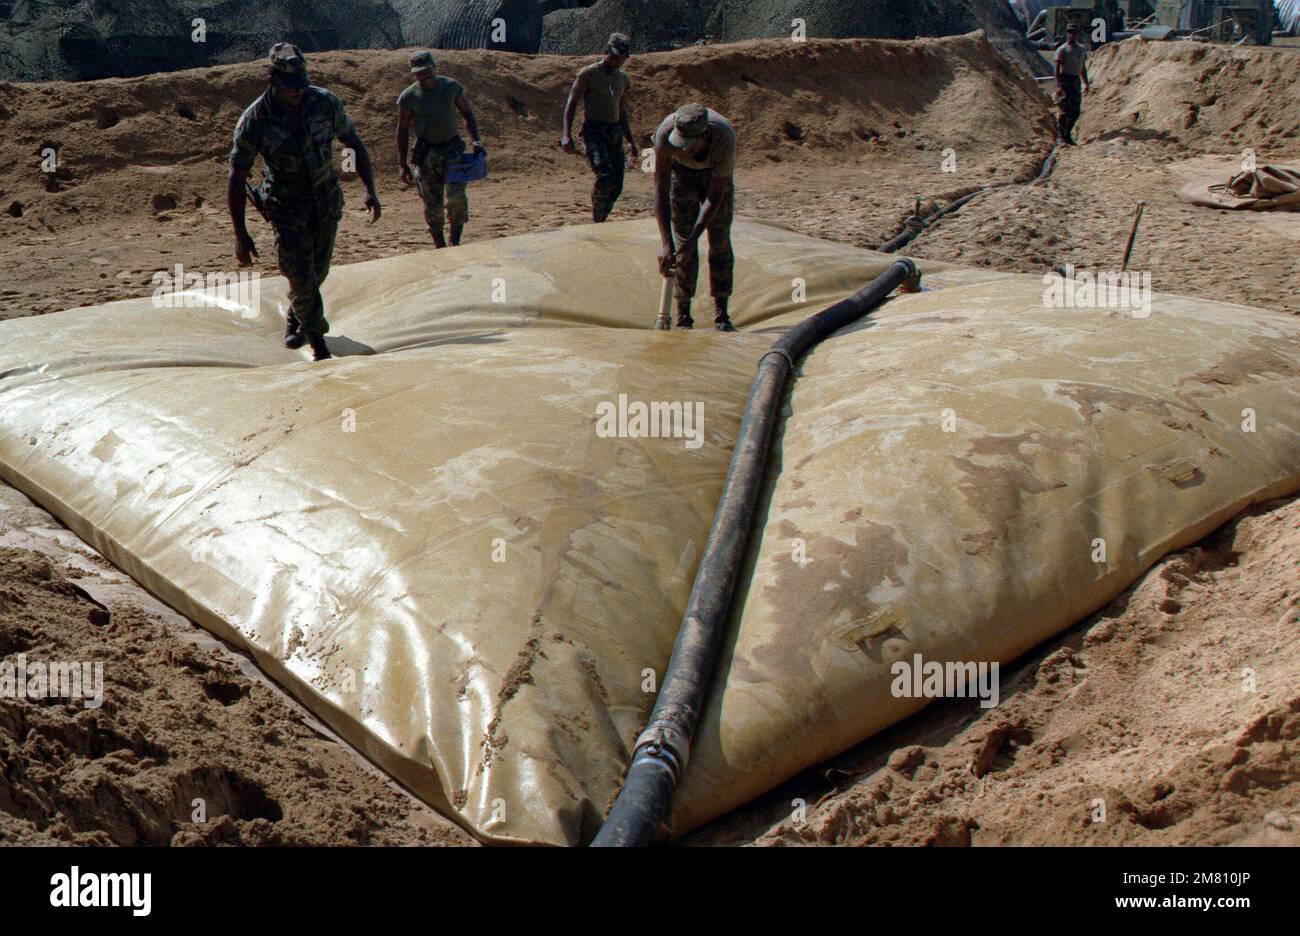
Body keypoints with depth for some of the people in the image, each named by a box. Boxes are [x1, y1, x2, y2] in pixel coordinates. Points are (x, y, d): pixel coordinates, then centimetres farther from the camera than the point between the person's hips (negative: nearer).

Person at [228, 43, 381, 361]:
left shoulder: (324, 102, -12)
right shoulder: (254, 120, -18)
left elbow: (354, 144, 2)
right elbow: (237, 177, -13)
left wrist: (370, 189, -9)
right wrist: (240, 234, -16)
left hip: (327, 202, 3)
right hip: (287, 207, -3)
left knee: (317, 271, 14)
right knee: (300, 275, -8)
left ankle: (295, 318, 44)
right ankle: (316, 336, 16)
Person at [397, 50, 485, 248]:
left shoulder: (452, 87, -2)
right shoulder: (408, 97, -6)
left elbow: (467, 114, 9)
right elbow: (402, 130, 0)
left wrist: (476, 139, -7)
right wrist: (402, 164, -3)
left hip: (453, 148, 0)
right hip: (426, 152, 0)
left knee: (455, 196, -16)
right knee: (432, 202, 3)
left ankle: (455, 243, -6)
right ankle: (440, 247, 17)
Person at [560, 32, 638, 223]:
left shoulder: (624, 79, 16)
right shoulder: (589, 74, -3)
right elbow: (571, 103, -5)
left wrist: (631, 142, 20)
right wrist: (566, 136, -16)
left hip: (615, 132, 6)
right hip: (594, 130, -6)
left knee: (617, 186, -2)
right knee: (605, 176, -24)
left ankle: (600, 221, 12)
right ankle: (596, 221, -10)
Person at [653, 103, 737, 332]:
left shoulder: (724, 139, -40)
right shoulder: (666, 132, -37)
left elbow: (715, 197, -33)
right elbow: (660, 189, -35)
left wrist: (694, 238, -39)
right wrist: (666, 243, -40)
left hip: (715, 173, 0)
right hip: (681, 170, 1)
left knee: (720, 240, -7)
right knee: (683, 240, -7)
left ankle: (721, 316, -2)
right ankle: (683, 317, -2)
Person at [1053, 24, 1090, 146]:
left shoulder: (1082, 49, 13)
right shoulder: (1062, 49, -7)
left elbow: (1083, 68, 20)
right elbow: (1057, 68, -11)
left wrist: (1085, 84, 16)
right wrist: (1058, 85, -19)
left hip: (1076, 81, 6)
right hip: (1065, 80, -6)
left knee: (1076, 111, 5)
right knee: (1065, 110, -10)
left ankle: (1067, 135, 17)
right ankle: (1060, 136, -3)